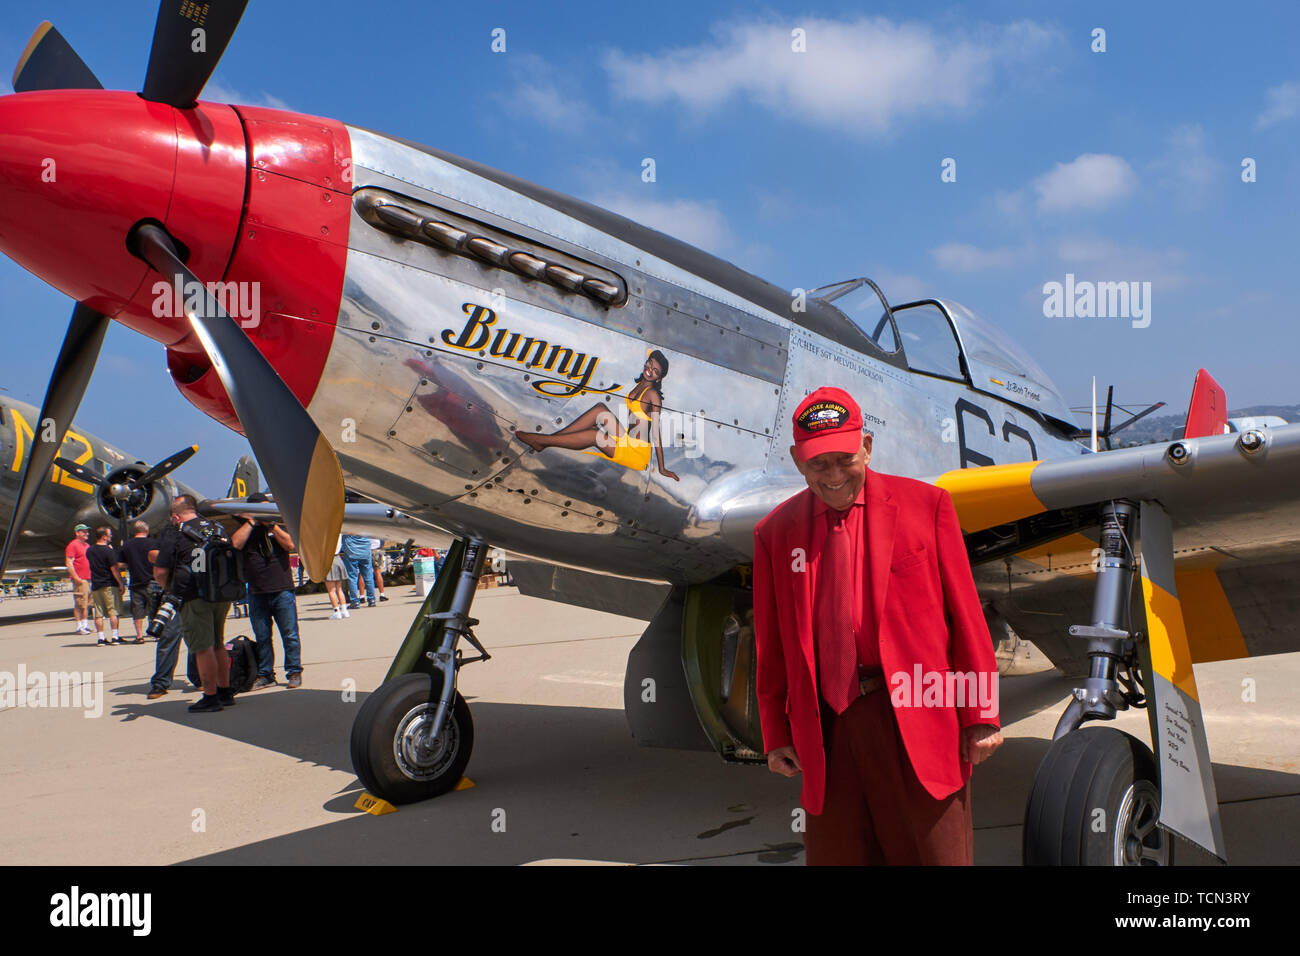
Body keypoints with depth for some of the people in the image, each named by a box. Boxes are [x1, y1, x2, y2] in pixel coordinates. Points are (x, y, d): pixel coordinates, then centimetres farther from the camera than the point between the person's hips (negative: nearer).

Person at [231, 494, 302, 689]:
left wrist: (271, 525, -8)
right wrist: (251, 522, -5)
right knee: (262, 637, 7)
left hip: (282, 590, -1)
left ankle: (294, 672, 8)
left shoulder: (279, 525, 9)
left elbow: (289, 544, -7)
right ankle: (265, 675, 17)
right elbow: (236, 543, -10)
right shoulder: (243, 528, 10)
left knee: (290, 634, -1)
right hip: (257, 594, 1)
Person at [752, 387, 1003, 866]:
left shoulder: (925, 504, 2)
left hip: (914, 719, -2)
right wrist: (777, 735, 8)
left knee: (934, 853, 6)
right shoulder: (774, 533, 7)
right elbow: (770, 643, 10)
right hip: (825, 731, 2)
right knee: (835, 856, 11)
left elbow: (964, 614, 2)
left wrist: (980, 715, 0)